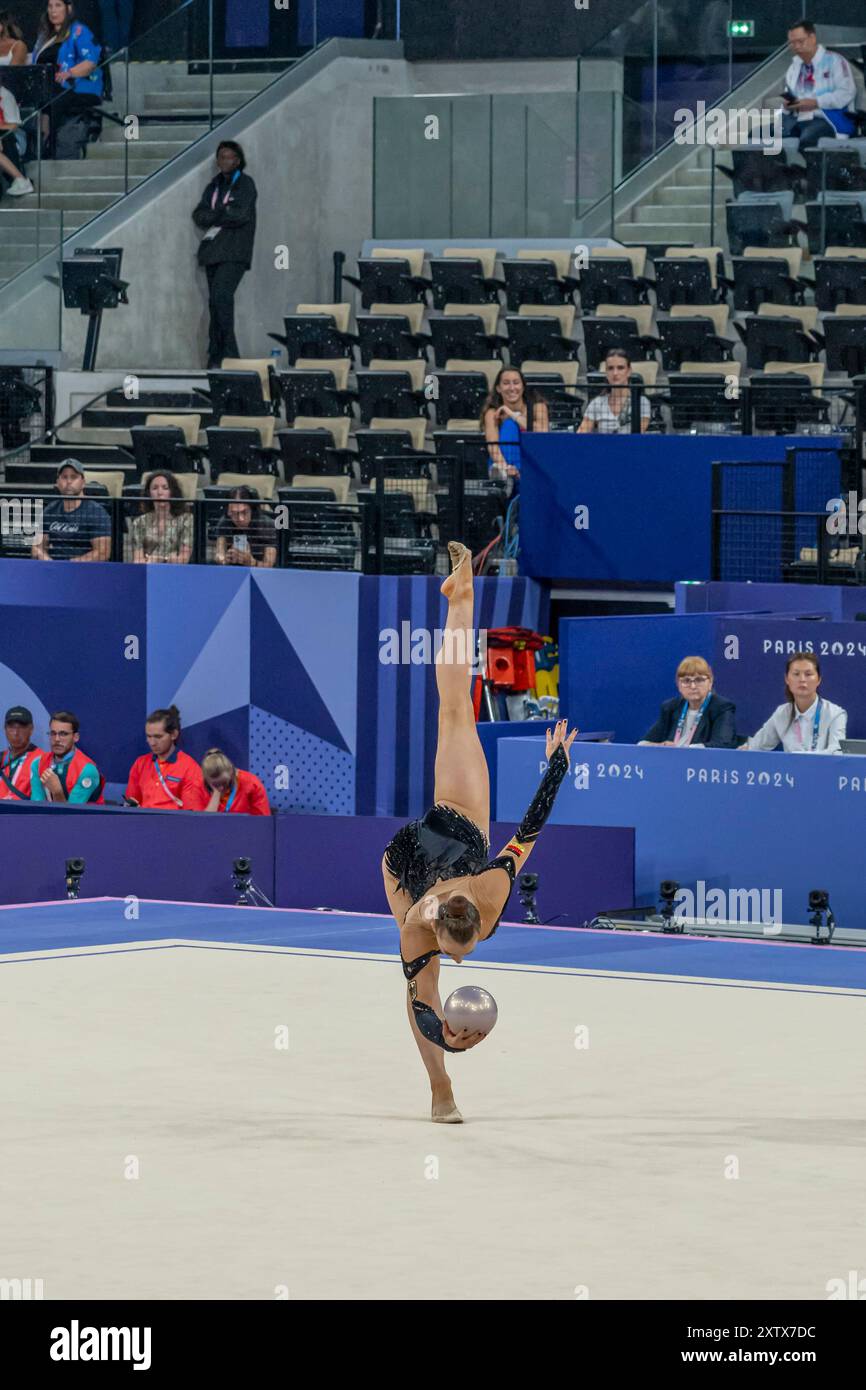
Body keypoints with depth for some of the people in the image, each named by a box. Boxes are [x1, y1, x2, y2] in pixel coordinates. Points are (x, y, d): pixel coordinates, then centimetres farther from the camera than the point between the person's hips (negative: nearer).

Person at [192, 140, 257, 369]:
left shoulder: (245, 184, 1)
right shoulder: (214, 185, 19)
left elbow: (241, 215, -13)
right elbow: (199, 216, 8)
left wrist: (214, 216, -3)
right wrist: (223, 214, -8)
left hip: (234, 253, -6)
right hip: (213, 251, 6)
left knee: (221, 296, -20)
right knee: (215, 301, 3)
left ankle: (227, 353, -18)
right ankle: (217, 355, 4)